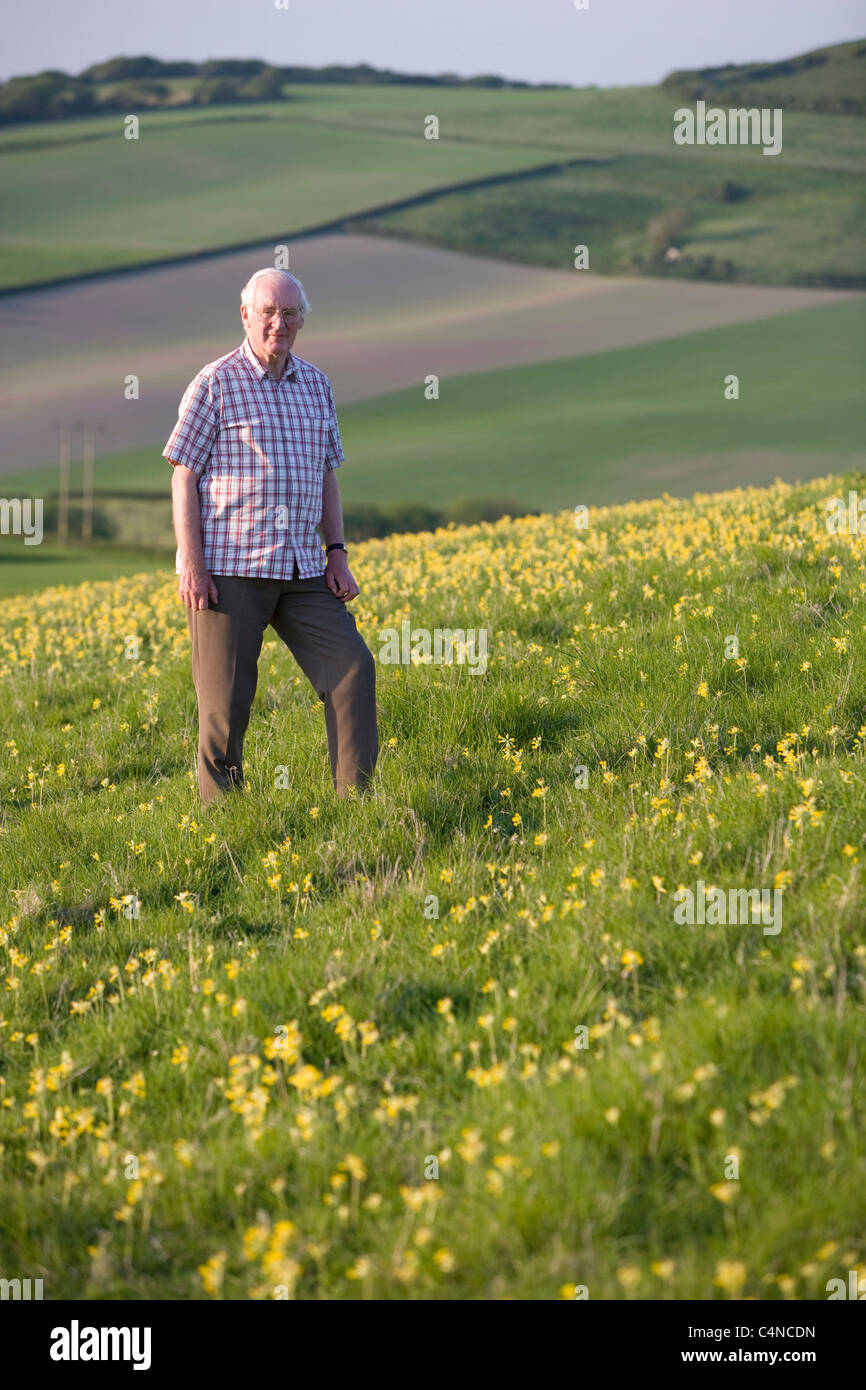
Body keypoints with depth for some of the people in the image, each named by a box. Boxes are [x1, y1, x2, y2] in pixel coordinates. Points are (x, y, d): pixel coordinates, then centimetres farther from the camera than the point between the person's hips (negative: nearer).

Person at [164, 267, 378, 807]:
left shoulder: (316, 385, 13)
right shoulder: (216, 383, -3)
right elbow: (184, 477, -4)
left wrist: (338, 553, 10)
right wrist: (192, 566, -12)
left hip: (302, 569, 5)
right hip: (229, 568, -5)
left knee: (353, 666, -7)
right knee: (225, 700, -2)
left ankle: (355, 800, -3)